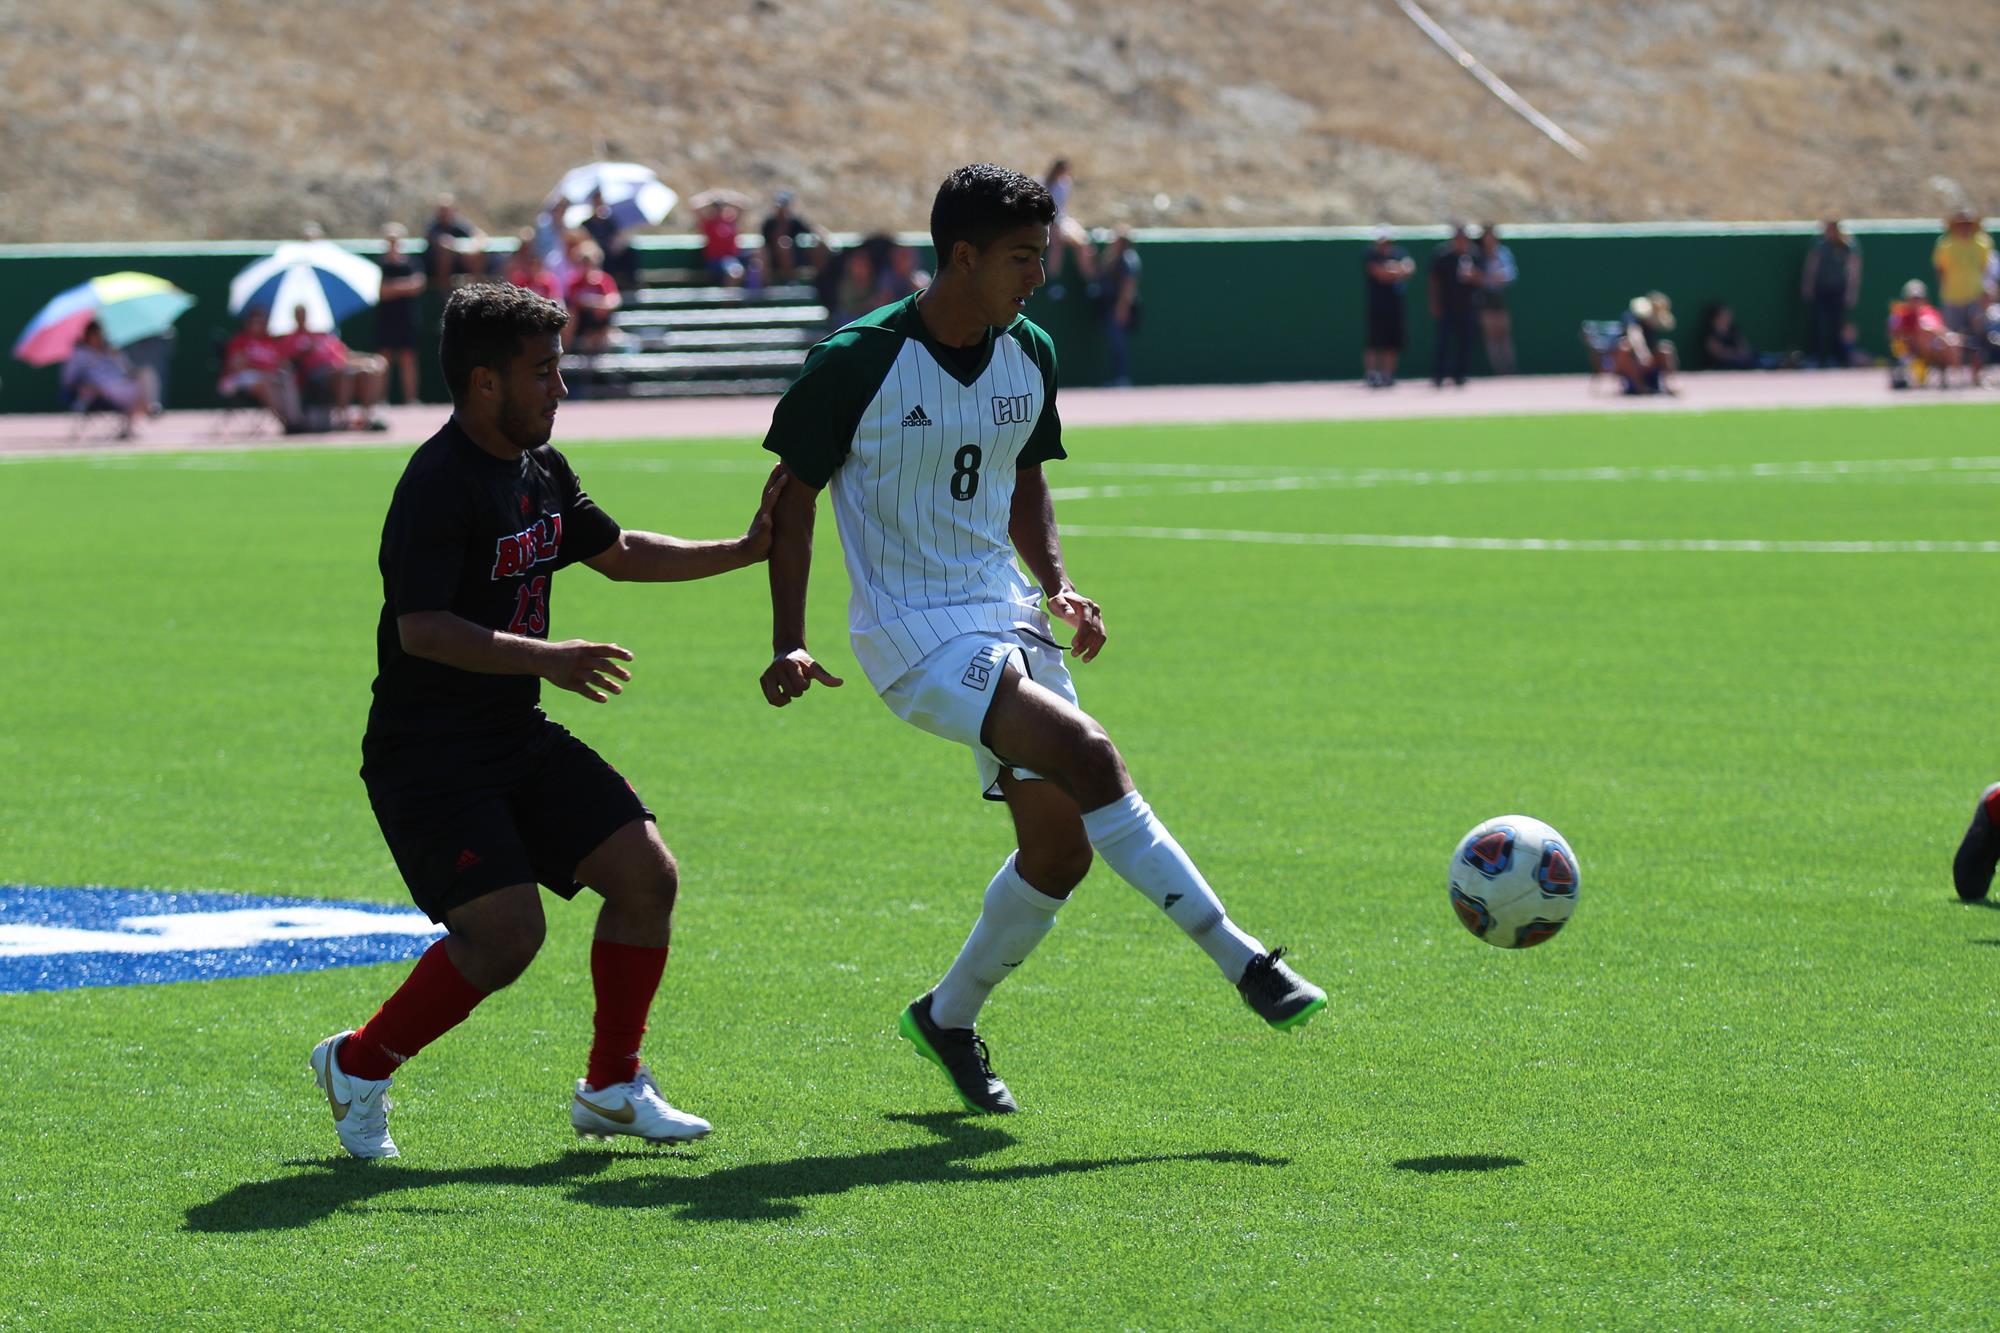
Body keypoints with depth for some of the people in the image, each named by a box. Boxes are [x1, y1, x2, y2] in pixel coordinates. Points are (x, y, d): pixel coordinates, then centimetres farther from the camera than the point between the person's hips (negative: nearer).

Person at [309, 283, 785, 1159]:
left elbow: (619, 553, 27)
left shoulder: (542, 470, 10)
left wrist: (746, 550, 20)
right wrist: (545, 659, -38)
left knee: (647, 875, -1)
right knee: (507, 930, -20)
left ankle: (611, 1088, 13)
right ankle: (357, 1065, 2)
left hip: (519, 740, 9)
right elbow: (423, 629, -30)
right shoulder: (439, 486, -19)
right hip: (427, 753, -9)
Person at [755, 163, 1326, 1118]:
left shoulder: (1029, 358, 5)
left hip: (1007, 618, 7)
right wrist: (789, 645, -11)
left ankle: (947, 1020, 23)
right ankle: (1238, 958, -20)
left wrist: (1056, 585, 4)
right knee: (1086, 753, -25)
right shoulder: (858, 362, -14)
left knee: (1061, 845, 2)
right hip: (915, 637, -7)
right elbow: (794, 493, -5)